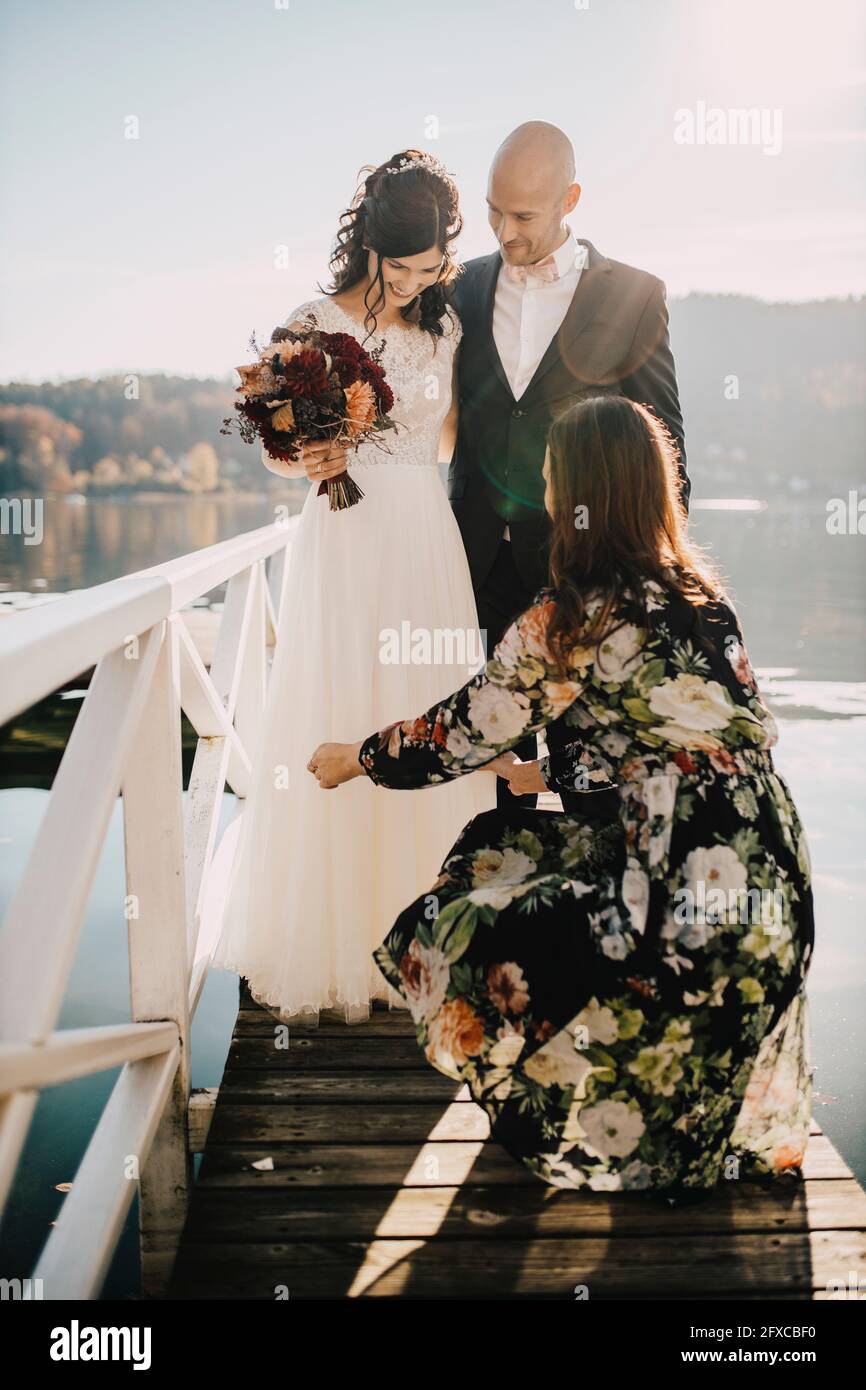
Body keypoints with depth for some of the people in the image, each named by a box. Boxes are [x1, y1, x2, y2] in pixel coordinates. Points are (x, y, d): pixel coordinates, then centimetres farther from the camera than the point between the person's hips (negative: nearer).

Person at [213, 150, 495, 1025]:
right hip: (345, 542, -4)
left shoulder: (442, 326, 13)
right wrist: (306, 463, -17)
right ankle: (331, 944, 10)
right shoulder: (314, 324, -1)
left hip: (428, 543, 4)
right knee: (338, 739, -4)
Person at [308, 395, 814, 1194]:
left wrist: (355, 759, 17)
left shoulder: (574, 617, -11)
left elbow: (466, 733, -1)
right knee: (503, 845, 22)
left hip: (688, 908, -9)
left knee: (443, 940, 2)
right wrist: (546, 771, 34)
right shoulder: (699, 595, 11)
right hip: (770, 881, 9)